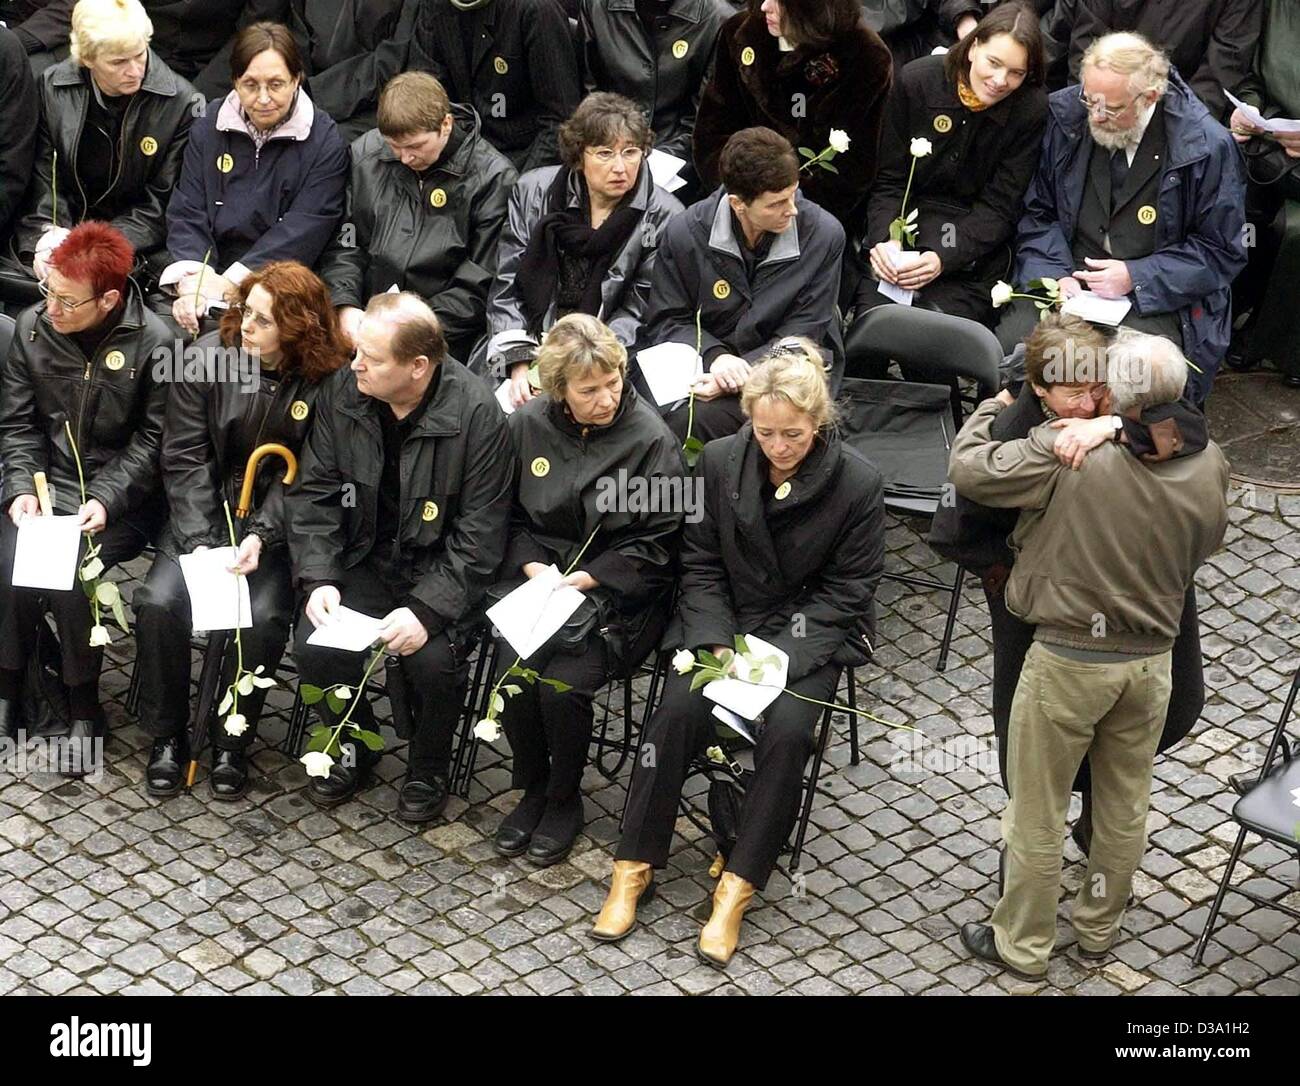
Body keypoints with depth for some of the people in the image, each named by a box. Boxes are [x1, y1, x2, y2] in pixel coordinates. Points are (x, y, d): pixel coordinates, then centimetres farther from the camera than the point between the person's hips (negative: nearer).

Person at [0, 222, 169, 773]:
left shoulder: (154, 342, -13)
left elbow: (153, 438, -8)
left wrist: (106, 500, -19)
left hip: (119, 495, -4)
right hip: (46, 480, 4)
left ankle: (84, 708, -6)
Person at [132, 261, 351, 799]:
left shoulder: (328, 379, -12)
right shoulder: (208, 355, -7)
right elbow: (185, 457, -7)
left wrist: (261, 536, -24)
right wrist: (200, 541, -17)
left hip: (276, 525, -2)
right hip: (204, 515, 2)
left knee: (263, 615, -26)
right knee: (159, 601, -21)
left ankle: (233, 739, -3)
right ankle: (167, 735, -2)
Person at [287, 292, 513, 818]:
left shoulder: (476, 414, -19)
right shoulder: (342, 392, -7)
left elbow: (480, 536, -17)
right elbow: (314, 493, 1)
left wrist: (426, 609, -26)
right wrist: (318, 578, -13)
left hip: (442, 567, -3)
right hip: (365, 558, 4)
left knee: (434, 659, -28)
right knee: (313, 646, -20)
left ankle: (428, 768, 5)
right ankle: (353, 748, 12)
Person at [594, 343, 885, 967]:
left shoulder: (858, 484, -13)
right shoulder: (720, 461, -5)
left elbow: (845, 591, -8)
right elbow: (701, 565, 1)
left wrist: (777, 656, -19)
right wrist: (718, 645, -14)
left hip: (811, 634, -2)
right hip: (724, 620, 2)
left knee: (787, 730, -27)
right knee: (678, 711, -23)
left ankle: (738, 887, -15)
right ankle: (635, 866, -9)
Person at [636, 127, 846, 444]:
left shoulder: (823, 235, -12)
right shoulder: (685, 234, -7)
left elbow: (802, 336, -8)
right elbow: (666, 321, 1)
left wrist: (743, 373, -22)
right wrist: (715, 357, -20)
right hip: (705, 365, 3)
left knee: (687, 422, -30)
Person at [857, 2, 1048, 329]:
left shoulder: (1030, 109, -8)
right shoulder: (917, 81, -5)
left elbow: (999, 208, -7)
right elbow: (889, 180, 1)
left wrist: (942, 258, -22)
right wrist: (883, 240, -19)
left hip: (972, 251, -1)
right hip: (903, 228, 1)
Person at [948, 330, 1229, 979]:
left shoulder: (1071, 454, -26)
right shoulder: (1208, 464, -9)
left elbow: (968, 468, -18)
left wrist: (996, 407, -1)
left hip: (1068, 659, -5)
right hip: (1152, 658, 5)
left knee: (1036, 813, 13)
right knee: (1124, 805, 21)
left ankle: (1022, 944, 27)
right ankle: (1099, 931, 39)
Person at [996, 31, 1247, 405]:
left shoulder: (1207, 147, -10)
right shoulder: (1066, 117, 0)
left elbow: (1220, 252, -3)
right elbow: (1038, 212, 9)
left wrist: (1136, 278, -13)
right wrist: (1055, 273, -9)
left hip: (1154, 299, -3)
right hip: (1067, 281, 3)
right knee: (1010, 343, -24)